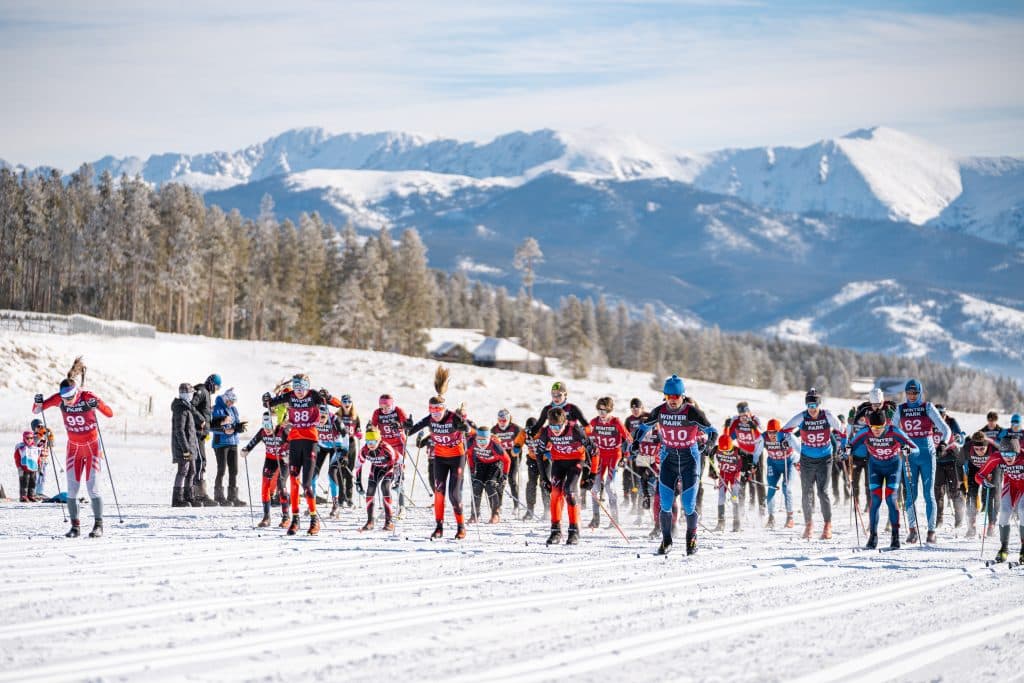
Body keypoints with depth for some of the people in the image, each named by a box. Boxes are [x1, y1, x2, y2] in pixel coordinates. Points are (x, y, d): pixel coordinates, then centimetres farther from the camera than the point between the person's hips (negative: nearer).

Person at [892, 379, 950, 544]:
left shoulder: (928, 408, -2)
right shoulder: (900, 409, 7)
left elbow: (945, 429, -6)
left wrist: (944, 442, -24)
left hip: (927, 453, -2)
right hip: (909, 454, 2)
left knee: (928, 493, -1)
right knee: (911, 493, 0)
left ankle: (931, 530, 2)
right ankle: (912, 529, 9)